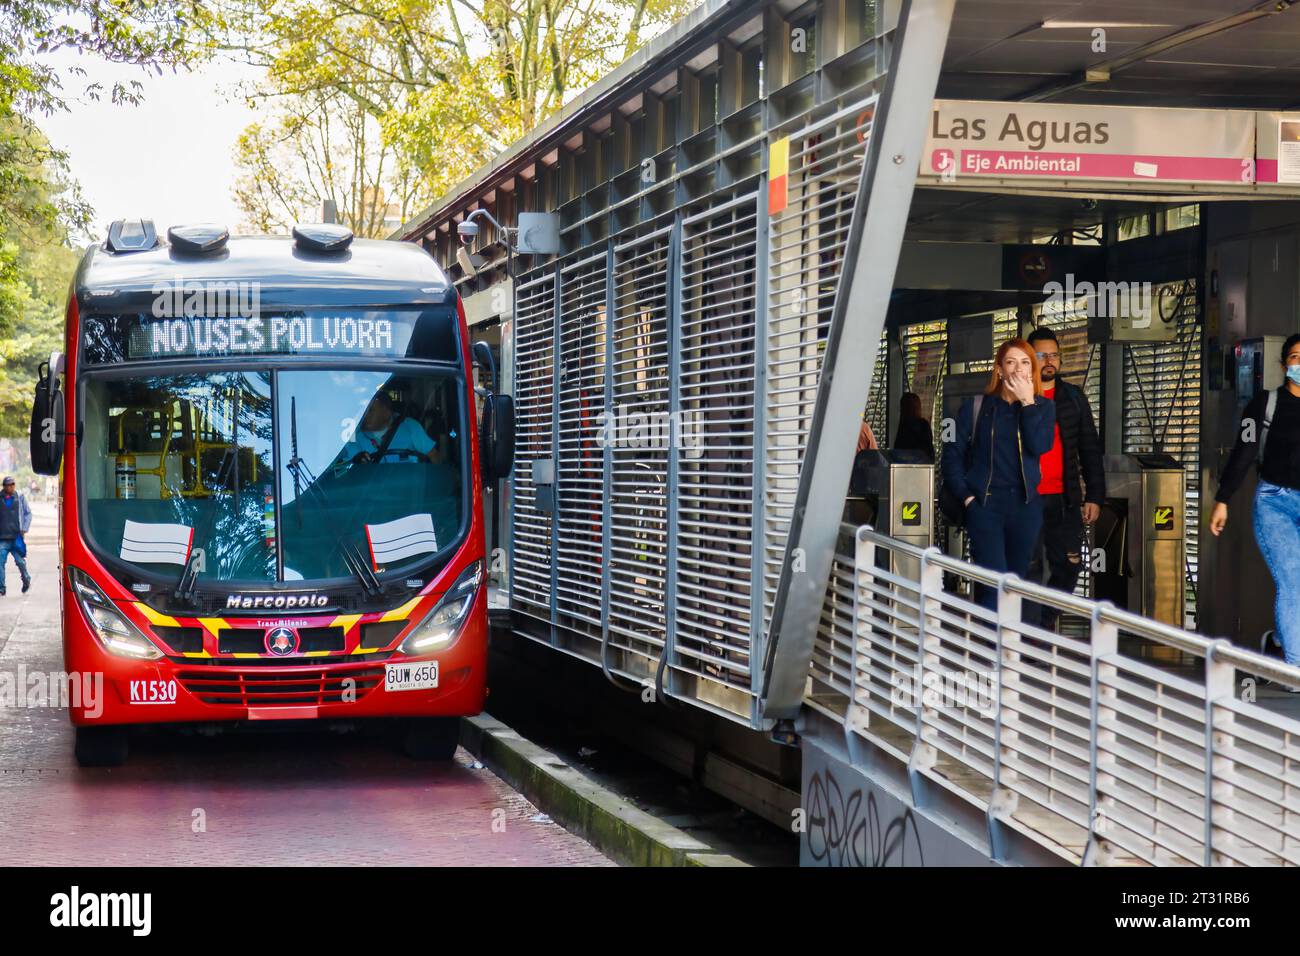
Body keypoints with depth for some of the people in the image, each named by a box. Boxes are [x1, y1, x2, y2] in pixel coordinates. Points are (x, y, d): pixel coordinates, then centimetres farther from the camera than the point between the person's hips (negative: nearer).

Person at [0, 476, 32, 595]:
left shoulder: (20, 497, 3)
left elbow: (28, 513, 8)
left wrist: (24, 528, -2)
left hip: (16, 536, 0)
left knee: (20, 561, 3)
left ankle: (26, 581, 31)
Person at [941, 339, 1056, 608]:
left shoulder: (1043, 407, 9)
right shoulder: (975, 407, 4)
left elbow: (1039, 446, -9)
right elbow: (952, 455, 5)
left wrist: (1027, 402, -8)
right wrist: (966, 496, -5)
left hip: (1025, 505, 3)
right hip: (985, 505, -3)